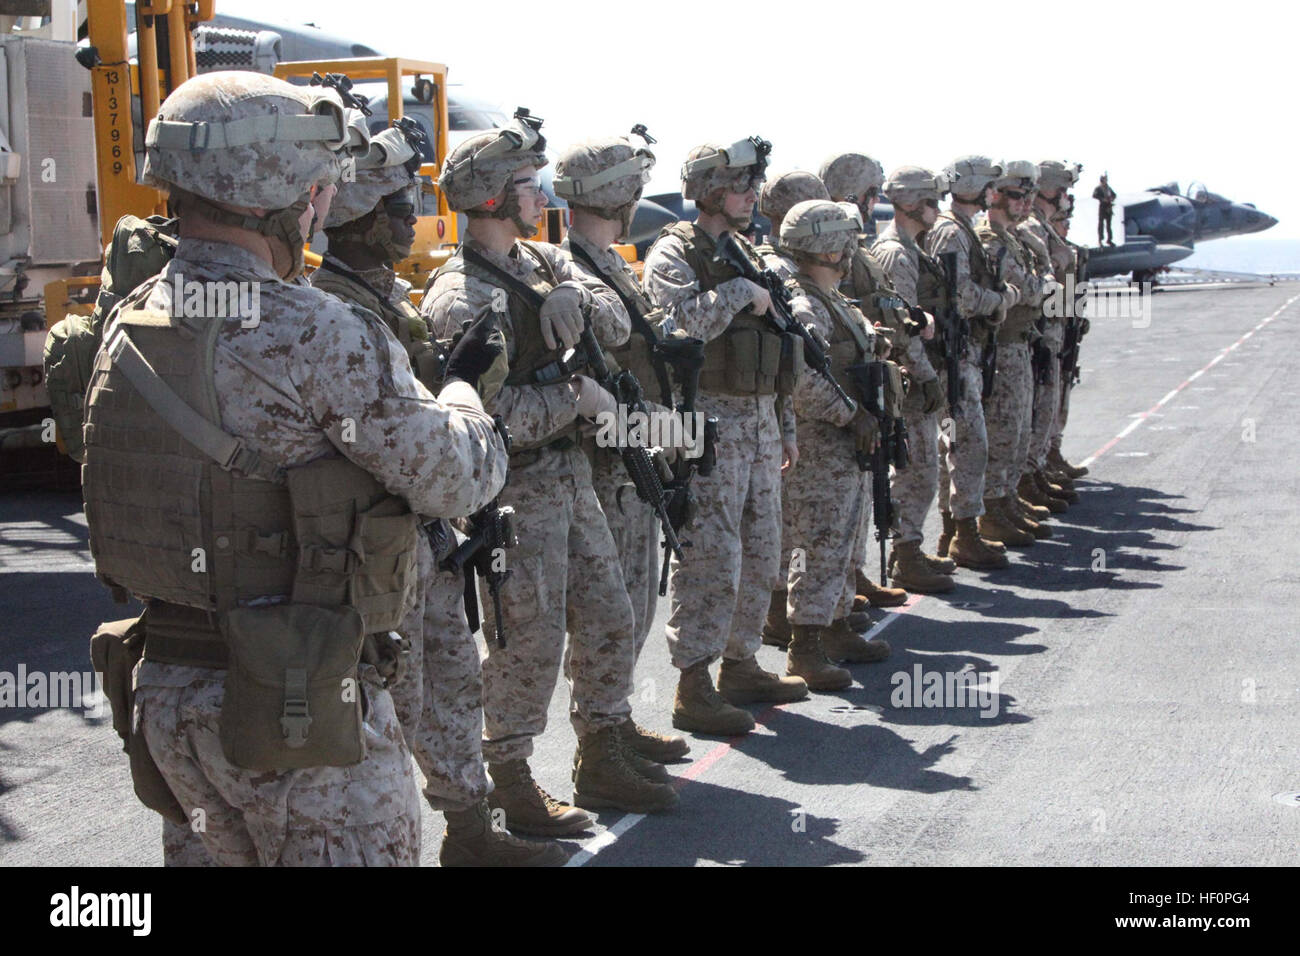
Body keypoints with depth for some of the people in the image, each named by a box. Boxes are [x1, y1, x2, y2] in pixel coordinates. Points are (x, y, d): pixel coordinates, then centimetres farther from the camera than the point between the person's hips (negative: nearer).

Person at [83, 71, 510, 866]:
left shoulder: (129, 328, 4)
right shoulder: (316, 336, -20)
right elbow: (457, 478, -13)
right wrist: (461, 386, 8)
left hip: (168, 694, 8)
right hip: (300, 705, -8)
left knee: (240, 854, 21)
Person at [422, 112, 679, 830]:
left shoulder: (542, 261, 11)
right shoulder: (460, 298, -17)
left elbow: (616, 323, 1)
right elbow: (488, 416, -24)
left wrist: (575, 298, -20)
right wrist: (577, 396, -15)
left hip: (570, 474, 9)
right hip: (517, 493, -9)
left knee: (608, 623, 14)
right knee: (528, 643, -1)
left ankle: (601, 765, 28)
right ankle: (509, 786, 14)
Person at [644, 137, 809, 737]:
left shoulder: (746, 253, 18)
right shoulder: (674, 253, -7)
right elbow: (686, 322, -27)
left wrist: (781, 429, 21)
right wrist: (741, 292, -14)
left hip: (759, 419, 8)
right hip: (708, 422, -8)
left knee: (761, 553, 13)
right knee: (712, 560, -9)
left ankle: (740, 665, 25)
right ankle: (694, 690, -4)